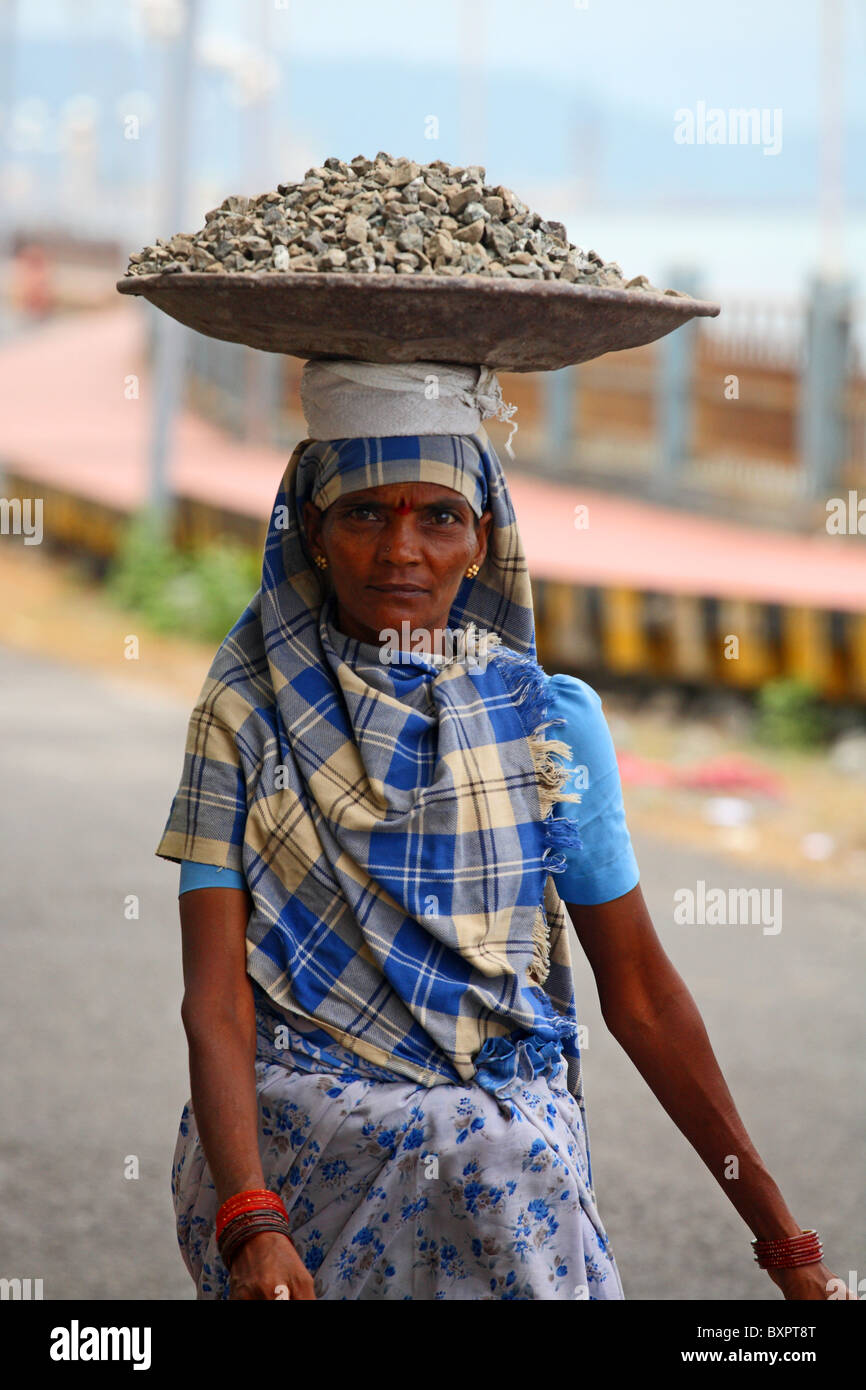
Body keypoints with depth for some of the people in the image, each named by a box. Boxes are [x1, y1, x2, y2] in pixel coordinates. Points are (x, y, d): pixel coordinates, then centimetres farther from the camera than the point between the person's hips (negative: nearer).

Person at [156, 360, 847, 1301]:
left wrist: (786, 1243, 2)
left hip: (506, 1183, 1)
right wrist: (252, 1224, -26)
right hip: (296, 1165, -1)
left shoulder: (551, 719, 2)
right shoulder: (247, 716, -3)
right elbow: (215, 993, -10)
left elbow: (640, 993, 5)